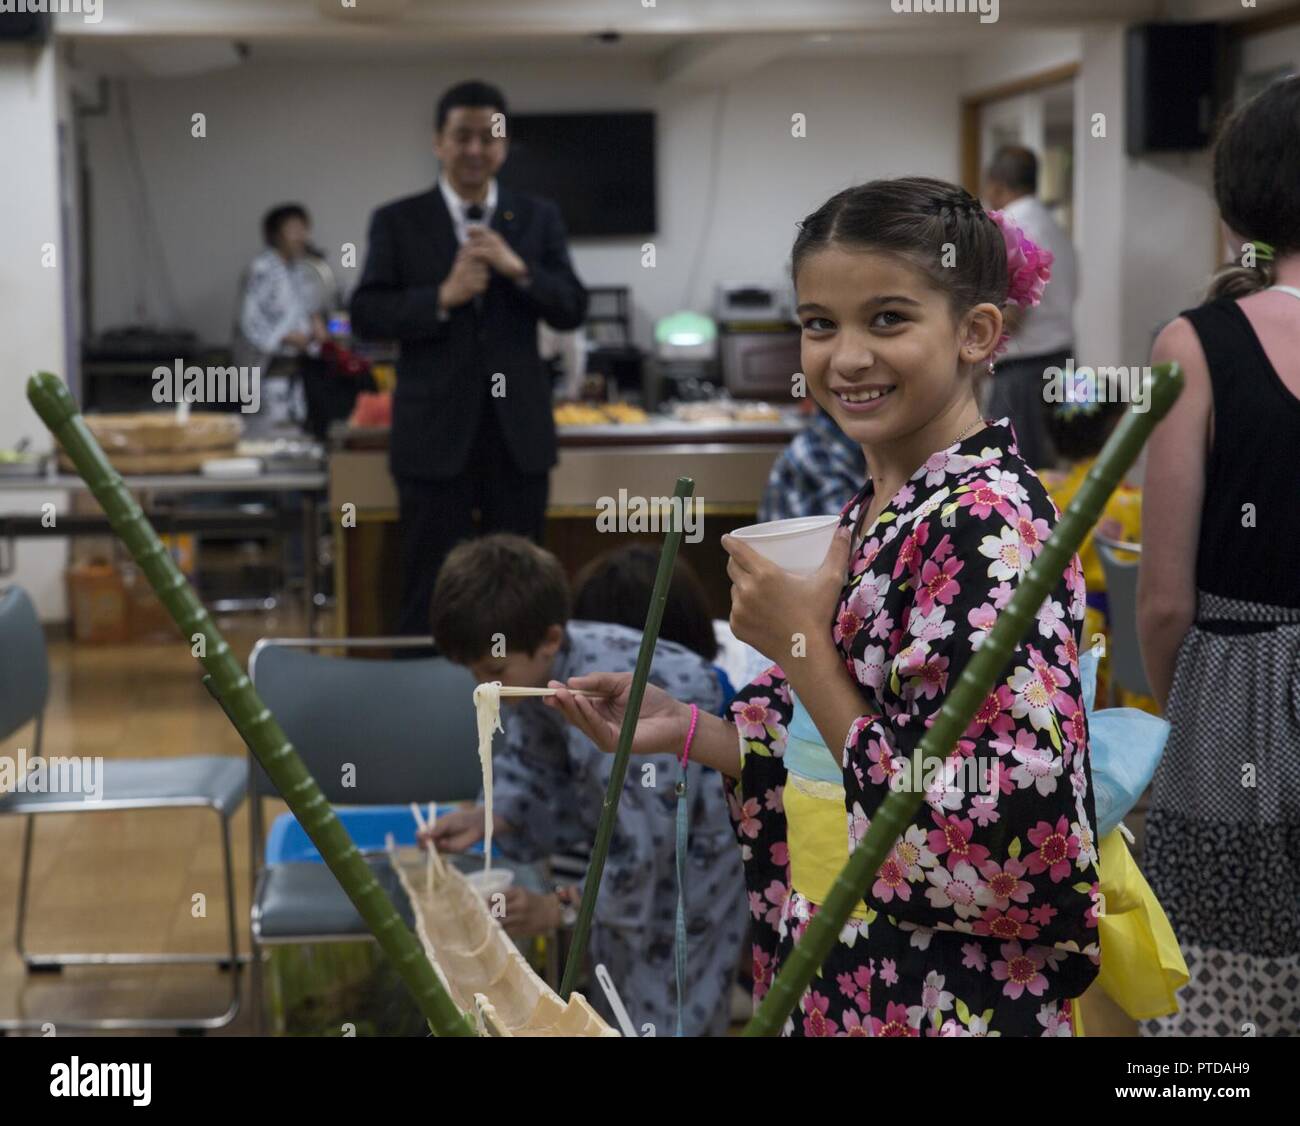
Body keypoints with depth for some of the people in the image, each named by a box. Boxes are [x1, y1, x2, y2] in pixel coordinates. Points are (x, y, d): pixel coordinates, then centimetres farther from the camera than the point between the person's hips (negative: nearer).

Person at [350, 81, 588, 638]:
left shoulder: (538, 217, 8)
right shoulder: (397, 222, 2)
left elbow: (573, 310, 3)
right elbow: (365, 315, -4)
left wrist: (518, 269, -14)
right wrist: (443, 297, -17)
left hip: (518, 429, 2)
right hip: (435, 431, -2)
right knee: (430, 591, 3)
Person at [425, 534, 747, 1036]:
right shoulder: (539, 664, -14)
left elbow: (643, 851, -30)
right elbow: (532, 763, 2)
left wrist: (560, 909, -20)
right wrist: (488, 817, -15)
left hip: (704, 839, -8)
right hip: (635, 815, 8)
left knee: (666, 1012, -1)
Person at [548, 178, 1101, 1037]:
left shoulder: (989, 523, -21)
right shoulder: (873, 509, 5)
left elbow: (975, 832, -24)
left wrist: (802, 645, -19)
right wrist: (682, 730, 1)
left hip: (938, 997, -8)